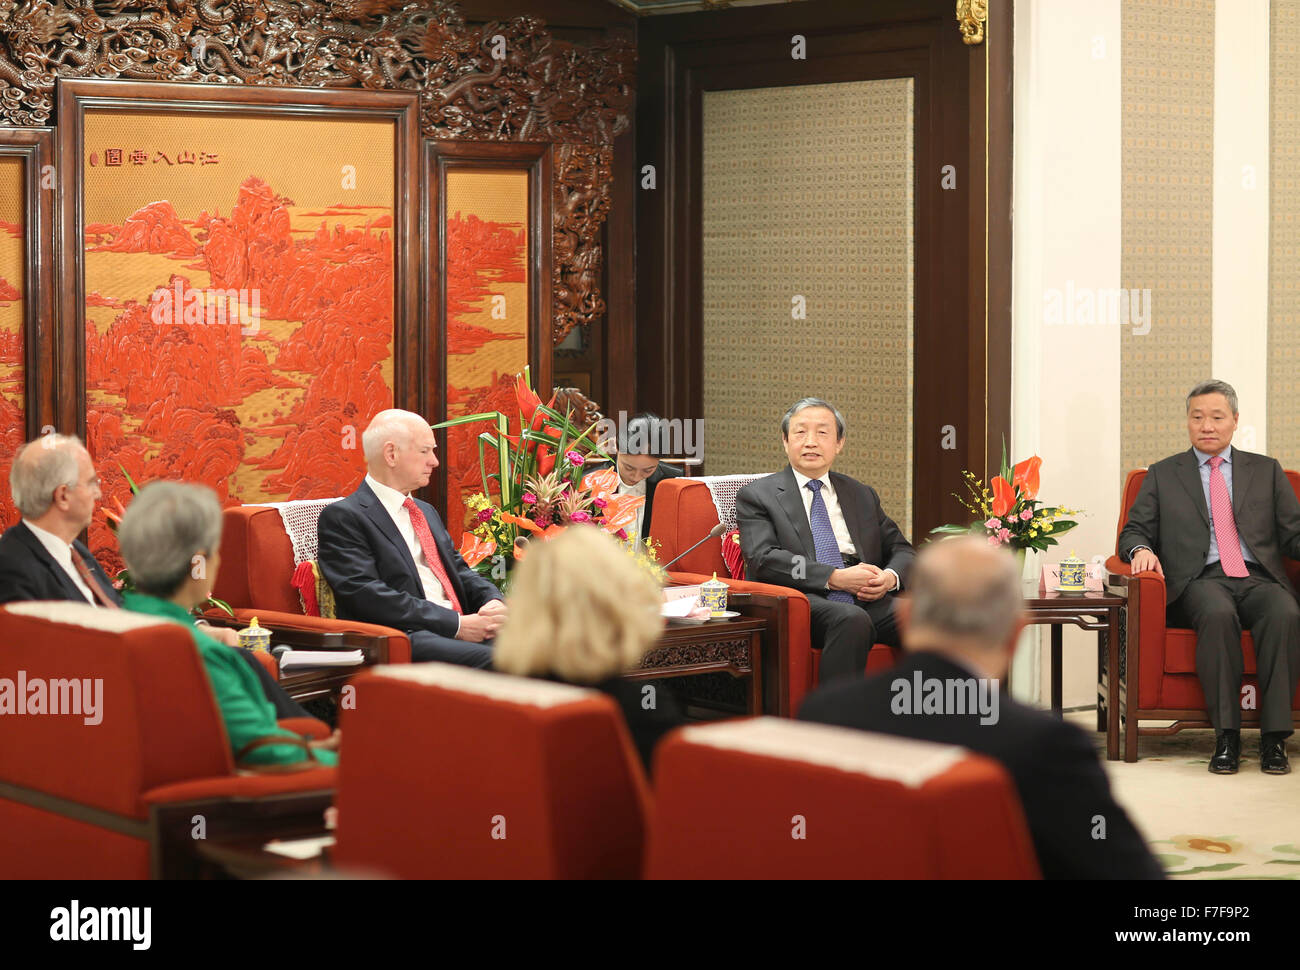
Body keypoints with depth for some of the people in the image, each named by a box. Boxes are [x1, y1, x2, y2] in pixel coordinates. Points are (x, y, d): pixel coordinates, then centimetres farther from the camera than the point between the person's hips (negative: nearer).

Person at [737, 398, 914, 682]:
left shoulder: (863, 496, 26)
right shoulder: (757, 496, 11)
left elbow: (902, 551, 25)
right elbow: (763, 559, -4)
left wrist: (890, 578, -1)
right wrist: (835, 578, -14)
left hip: (867, 600, 4)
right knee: (852, 620, -38)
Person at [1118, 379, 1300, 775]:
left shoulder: (1266, 471, 21)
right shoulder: (1163, 475, 20)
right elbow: (1133, 531, 14)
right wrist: (1141, 550, -11)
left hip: (1259, 579, 1)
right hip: (1201, 580, -1)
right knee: (1218, 614, -38)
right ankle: (1226, 738, -33)